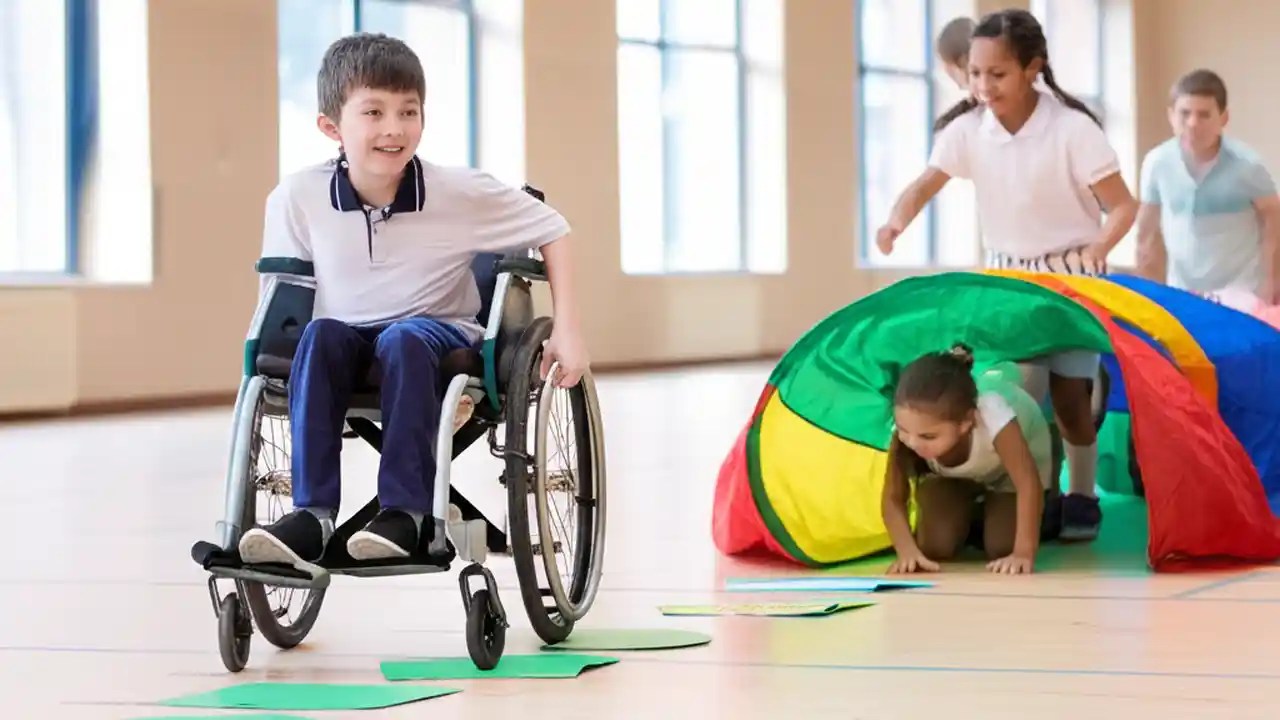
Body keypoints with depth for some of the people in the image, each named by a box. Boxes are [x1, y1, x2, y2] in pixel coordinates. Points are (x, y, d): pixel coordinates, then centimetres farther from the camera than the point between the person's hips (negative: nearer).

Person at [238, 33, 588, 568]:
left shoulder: (460, 192, -15)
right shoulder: (298, 198, -12)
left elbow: (552, 231, -3)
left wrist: (566, 332, -8)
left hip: (442, 335, -2)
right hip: (352, 347, 2)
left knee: (403, 339, -36)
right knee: (320, 335, -32)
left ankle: (406, 510, -30)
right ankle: (312, 513, -31)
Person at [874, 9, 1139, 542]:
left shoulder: (1071, 128, -20)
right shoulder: (966, 129, -10)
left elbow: (1122, 205, -17)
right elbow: (927, 183, -17)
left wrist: (1096, 249, -35)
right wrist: (897, 220, -38)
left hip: (1072, 276, -4)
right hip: (1006, 277, 4)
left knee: (1068, 394, -5)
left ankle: (1082, 495, 10)